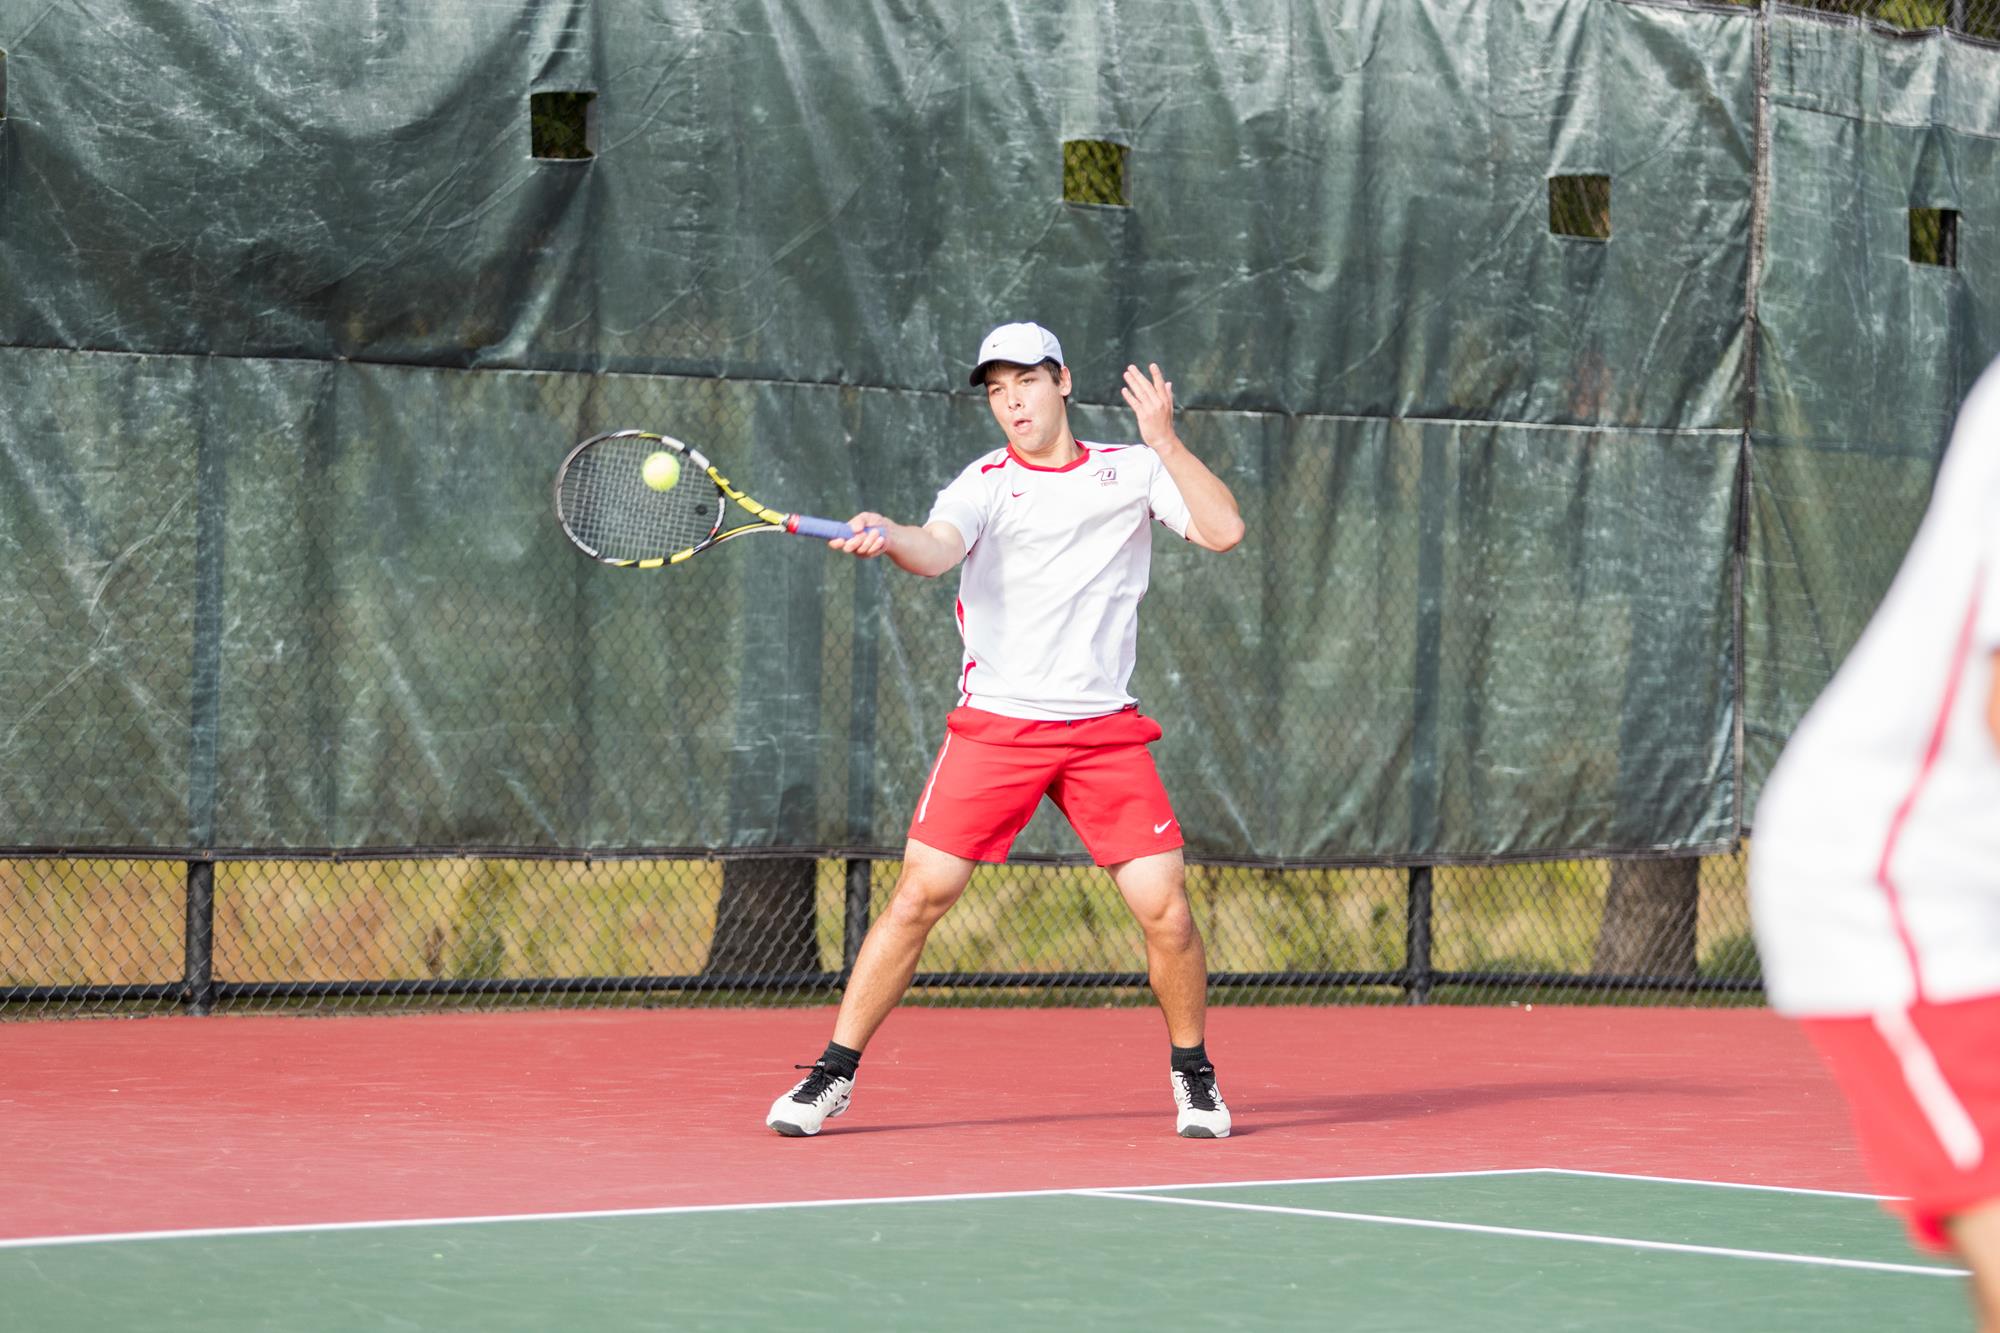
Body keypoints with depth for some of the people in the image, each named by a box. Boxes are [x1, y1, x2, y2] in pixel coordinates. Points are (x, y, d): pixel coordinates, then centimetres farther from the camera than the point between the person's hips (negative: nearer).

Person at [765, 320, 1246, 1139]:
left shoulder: (1133, 471, 8)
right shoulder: (986, 483, 0)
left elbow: (1223, 531, -3)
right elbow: (936, 551, -20)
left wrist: (1164, 440, -8)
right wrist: (887, 538, -42)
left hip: (1104, 728, 1)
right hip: (996, 725, -1)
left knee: (1165, 910, -7)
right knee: (921, 893, -8)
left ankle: (1192, 1072, 17)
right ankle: (833, 1074, 2)